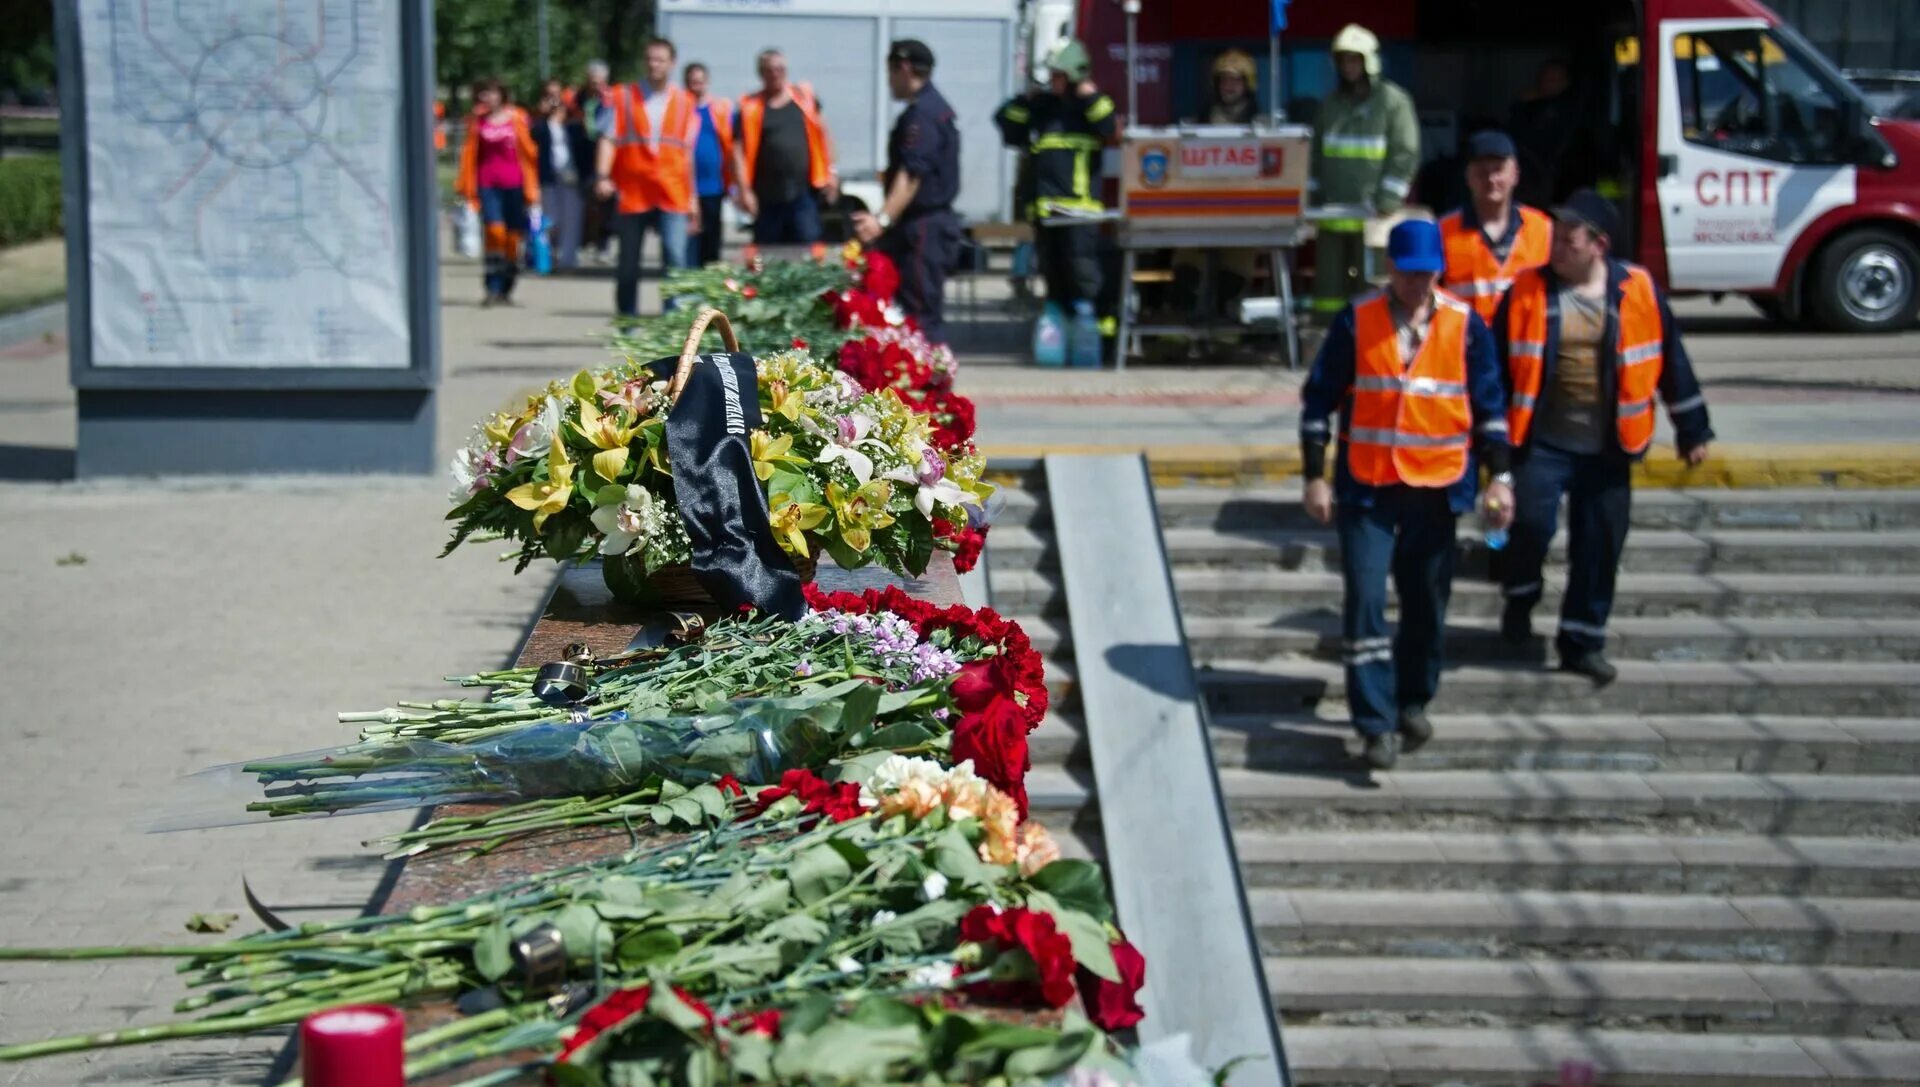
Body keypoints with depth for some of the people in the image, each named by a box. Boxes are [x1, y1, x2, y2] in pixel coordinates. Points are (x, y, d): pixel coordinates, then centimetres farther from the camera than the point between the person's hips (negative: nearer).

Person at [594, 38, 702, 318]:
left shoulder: (684, 103, 10)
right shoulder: (622, 97, 5)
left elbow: (688, 153, 14)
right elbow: (608, 139, -2)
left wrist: (692, 198, 13)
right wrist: (603, 175, -18)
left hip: (672, 196, 0)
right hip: (631, 194, 0)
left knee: (675, 257, -16)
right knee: (628, 264, 8)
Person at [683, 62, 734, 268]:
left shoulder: (722, 109, 4)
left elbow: (731, 147, 5)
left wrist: (732, 182, 4)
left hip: (713, 188, 2)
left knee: (711, 245, 13)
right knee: (689, 243, -5)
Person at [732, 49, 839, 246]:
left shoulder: (804, 97, 7)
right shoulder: (750, 108, -1)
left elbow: (822, 134, 14)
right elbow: (739, 150, -3)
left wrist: (830, 171, 9)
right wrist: (745, 190, -10)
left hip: (804, 193, 1)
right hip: (767, 198, -1)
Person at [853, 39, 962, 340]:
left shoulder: (920, 114, -17)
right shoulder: (936, 107, 18)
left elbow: (911, 174, -26)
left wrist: (883, 219, -34)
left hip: (922, 224, -11)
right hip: (936, 219, 11)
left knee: (920, 310, -11)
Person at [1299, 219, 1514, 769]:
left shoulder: (1466, 327, 0)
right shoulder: (1356, 322, -4)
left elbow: (1489, 405, 7)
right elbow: (1318, 399, 2)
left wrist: (1499, 476, 0)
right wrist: (1315, 476, -2)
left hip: (1437, 488, 2)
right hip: (1366, 487, -2)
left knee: (1426, 602, 11)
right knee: (1365, 600, -10)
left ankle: (1413, 703, 31)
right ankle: (1376, 723, -8)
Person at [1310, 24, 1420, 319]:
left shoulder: (1393, 101, -1)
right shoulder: (1331, 104, 17)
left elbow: (1405, 154, -7)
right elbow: (1317, 153, 22)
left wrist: (1388, 200, -14)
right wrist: (1313, 193, 11)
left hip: (1373, 213, -6)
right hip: (1333, 211, 6)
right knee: (1328, 277, 6)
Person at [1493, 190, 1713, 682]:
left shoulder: (1637, 291, -1)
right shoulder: (1527, 292, -4)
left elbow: (1671, 361, 7)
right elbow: (1496, 362, 3)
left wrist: (1692, 430, 10)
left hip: (1606, 449, 2)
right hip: (1542, 443, -2)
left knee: (1600, 547, 5)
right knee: (1530, 522, -16)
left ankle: (1582, 641, 19)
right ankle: (1520, 596, 14)